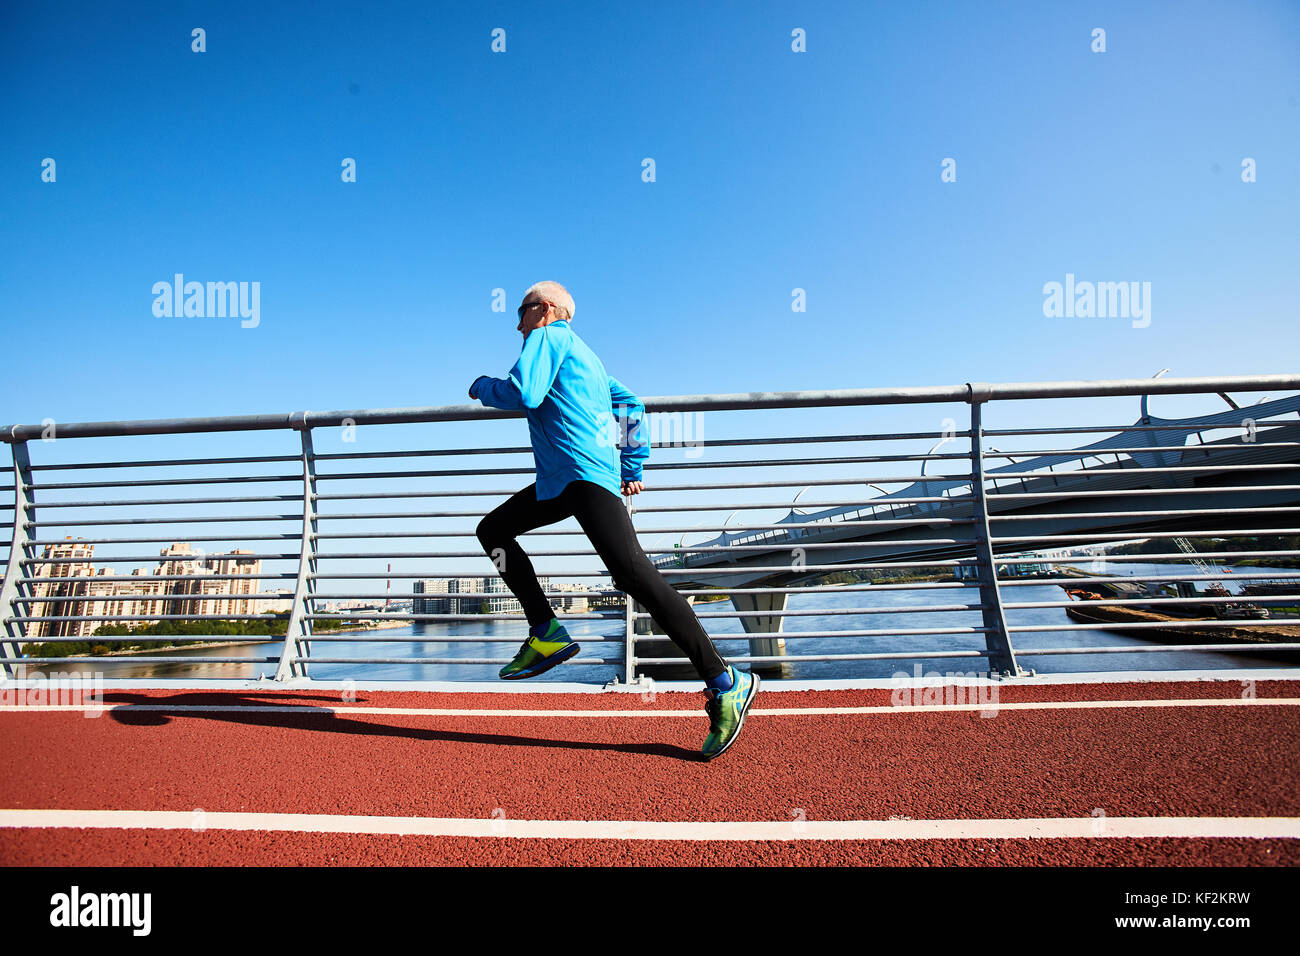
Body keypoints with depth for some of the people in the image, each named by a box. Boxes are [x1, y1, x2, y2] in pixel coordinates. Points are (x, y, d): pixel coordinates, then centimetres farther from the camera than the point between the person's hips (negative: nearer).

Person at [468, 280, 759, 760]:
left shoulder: (549, 337, 4)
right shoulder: (583, 354, 29)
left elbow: (524, 393, -14)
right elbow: (631, 403, 29)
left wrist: (482, 386, 7)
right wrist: (633, 467, 24)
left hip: (585, 476, -10)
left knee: (633, 573, -20)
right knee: (493, 529, 13)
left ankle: (724, 682, -20)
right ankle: (547, 634, 3)